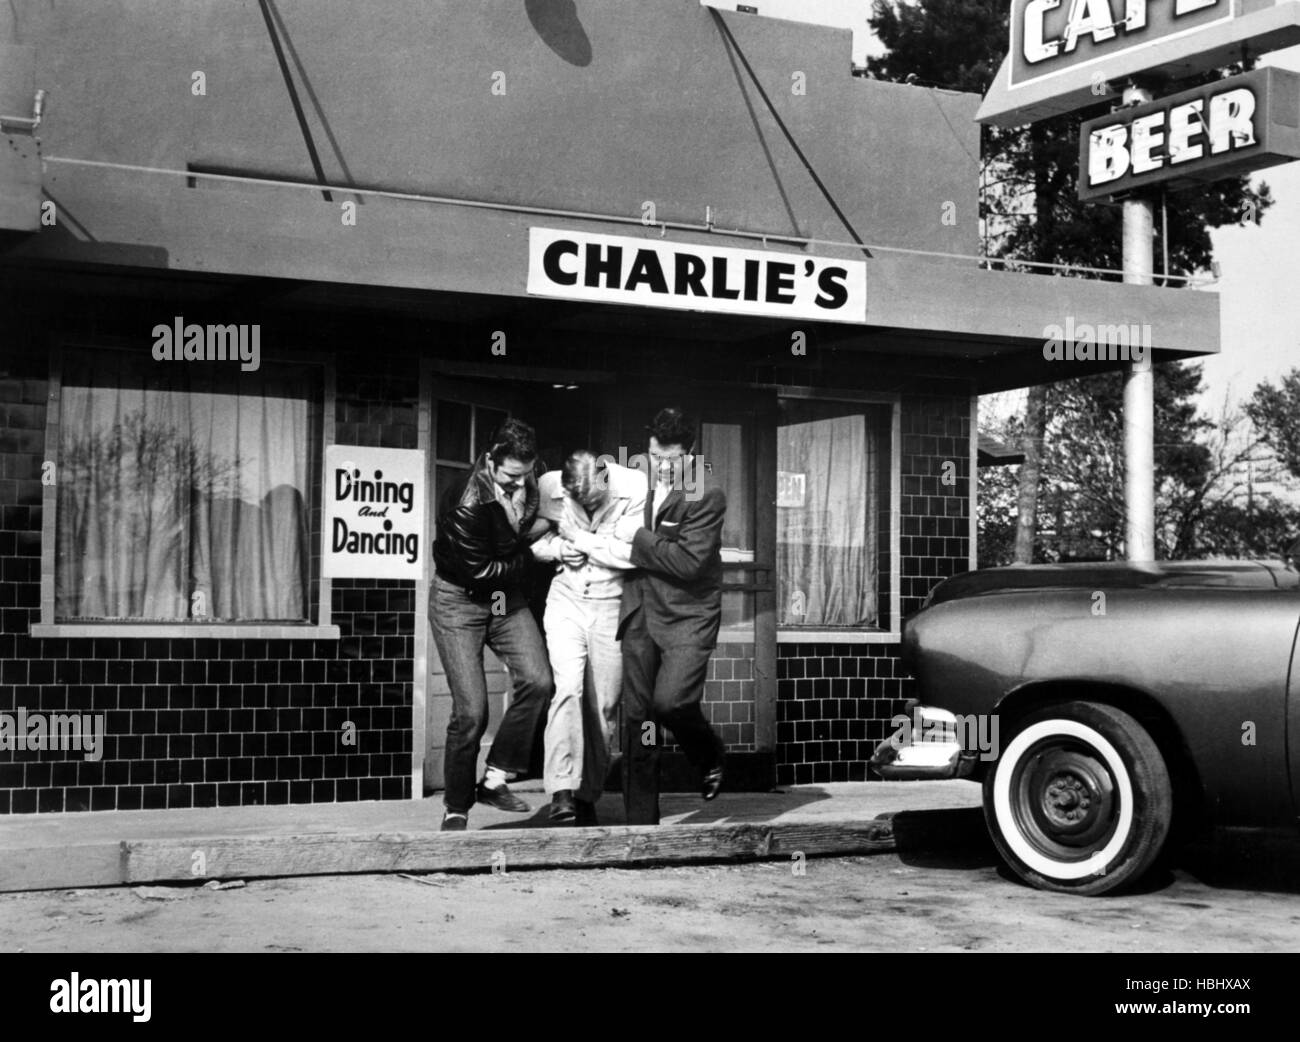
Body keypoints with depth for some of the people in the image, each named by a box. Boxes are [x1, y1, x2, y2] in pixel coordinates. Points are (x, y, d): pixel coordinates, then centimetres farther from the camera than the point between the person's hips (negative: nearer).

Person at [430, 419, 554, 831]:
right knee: (471, 711, -11)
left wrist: (519, 523, -10)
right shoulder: (466, 501, -24)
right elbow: (479, 570, -18)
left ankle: (495, 779, -2)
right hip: (459, 600, -5)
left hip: (509, 598, 5)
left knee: (537, 681, -17)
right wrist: (528, 556, -10)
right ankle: (455, 808, 8)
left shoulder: (528, 486, -5)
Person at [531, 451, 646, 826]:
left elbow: (633, 554, -22)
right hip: (566, 599, 0)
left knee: (604, 704, 2)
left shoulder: (636, 489, -16)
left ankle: (588, 796, 16)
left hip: (611, 603, 0)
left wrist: (578, 538, -18)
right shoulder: (549, 486, -10)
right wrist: (558, 548, -15)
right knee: (568, 687, -18)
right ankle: (562, 792, -19)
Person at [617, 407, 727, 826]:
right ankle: (640, 822, 12)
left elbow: (688, 562, -18)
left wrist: (639, 538, -12)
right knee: (637, 716, 3)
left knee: (670, 701, -22)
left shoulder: (706, 498, -8)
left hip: (687, 617, -5)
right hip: (640, 615, 5)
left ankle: (710, 757, 13)